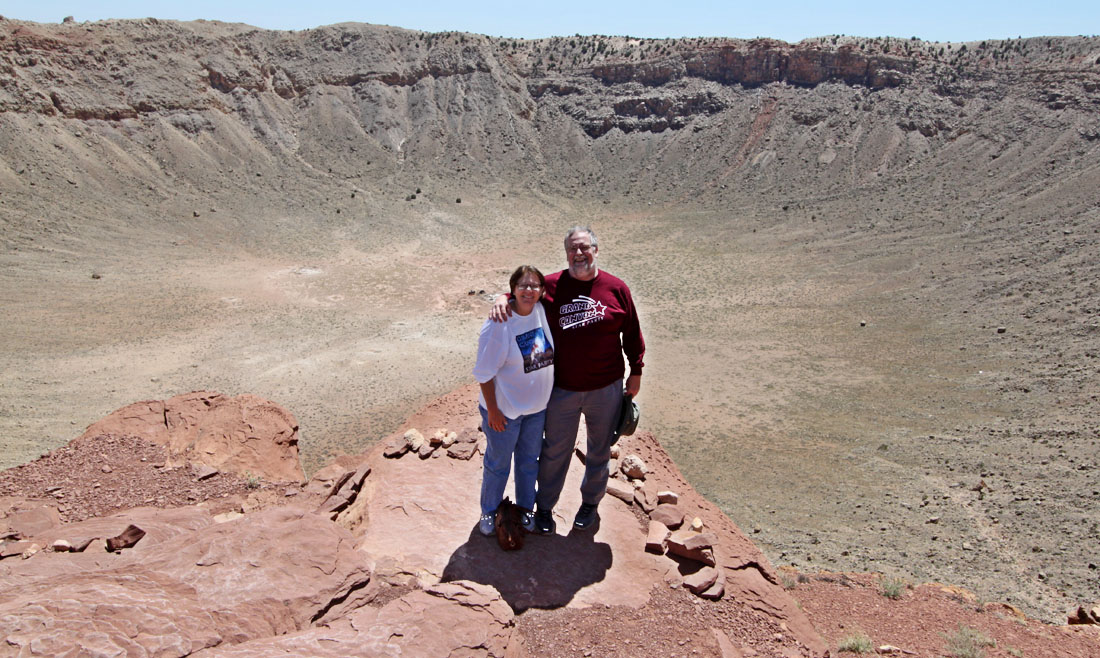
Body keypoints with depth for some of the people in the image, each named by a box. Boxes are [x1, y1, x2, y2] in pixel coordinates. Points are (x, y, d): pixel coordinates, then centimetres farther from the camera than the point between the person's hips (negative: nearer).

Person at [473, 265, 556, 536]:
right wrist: (492, 410, -16)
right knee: (498, 463, 14)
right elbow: (485, 372, -18)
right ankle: (489, 511, 38)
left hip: (538, 406, 5)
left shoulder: (543, 312, -6)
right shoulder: (499, 325, -24)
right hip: (505, 410, -5)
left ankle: (526, 508, 43)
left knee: (529, 460, 22)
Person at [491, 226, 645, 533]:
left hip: (606, 388, 1)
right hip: (562, 390, 0)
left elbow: (632, 333, 3)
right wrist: (502, 299, -17)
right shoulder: (552, 285, -7)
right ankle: (544, 507, 34)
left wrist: (636, 372, 6)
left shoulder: (616, 288, -6)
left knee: (599, 450, 19)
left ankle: (591, 501, 43)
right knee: (555, 451, 13)